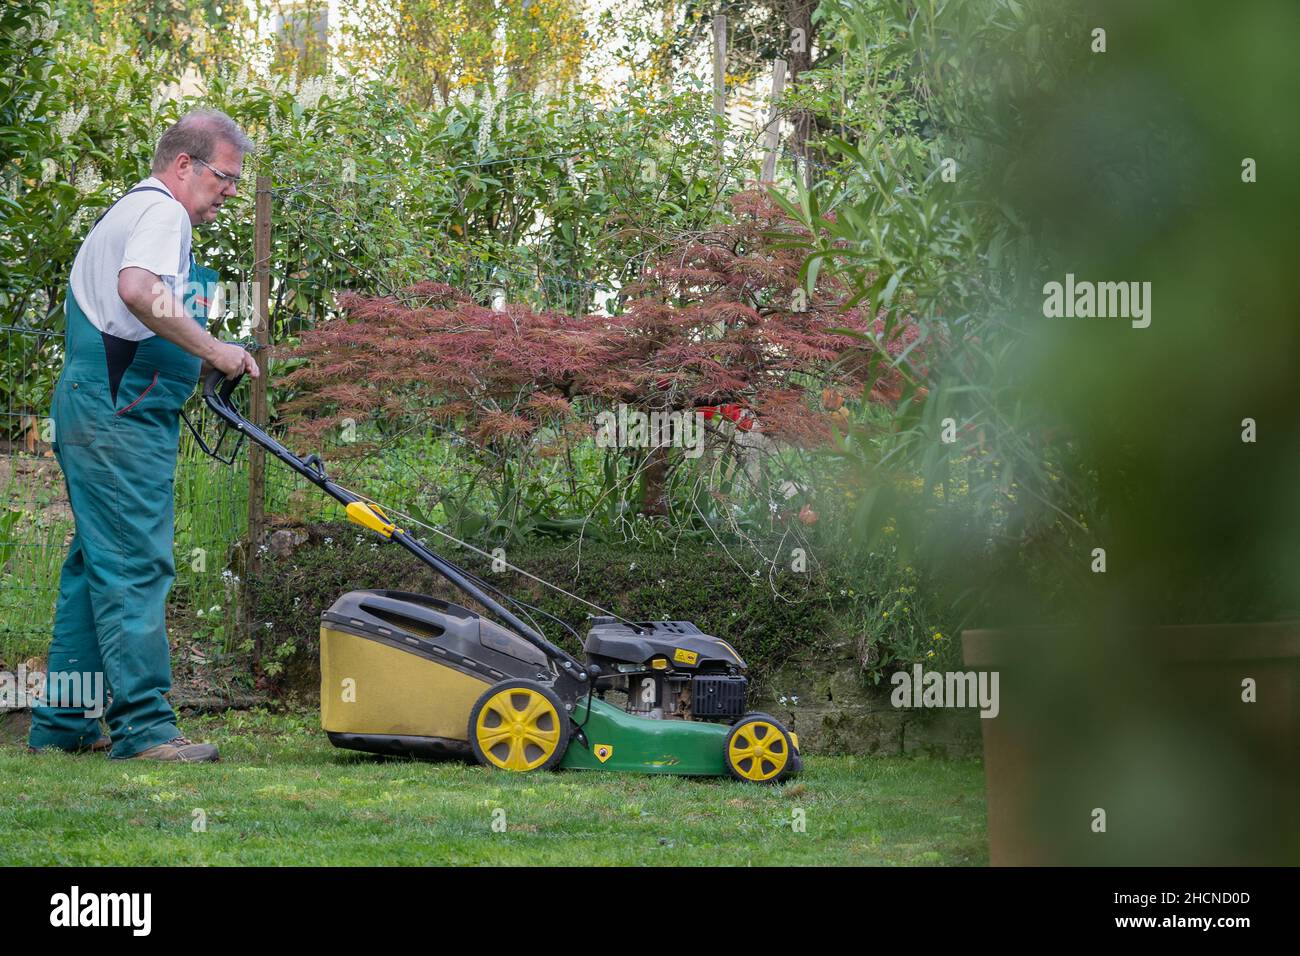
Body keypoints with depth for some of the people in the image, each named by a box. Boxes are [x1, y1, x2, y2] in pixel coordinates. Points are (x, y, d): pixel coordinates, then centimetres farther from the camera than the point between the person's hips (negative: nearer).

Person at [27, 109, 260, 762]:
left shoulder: (127, 212, 25)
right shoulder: (161, 211, -9)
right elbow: (137, 290, -28)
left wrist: (200, 365, 18)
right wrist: (211, 350, -21)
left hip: (92, 411, 11)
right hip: (122, 414, -11)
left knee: (96, 562, 12)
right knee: (135, 563, -11)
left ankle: (61, 724, 15)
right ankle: (144, 724, -13)